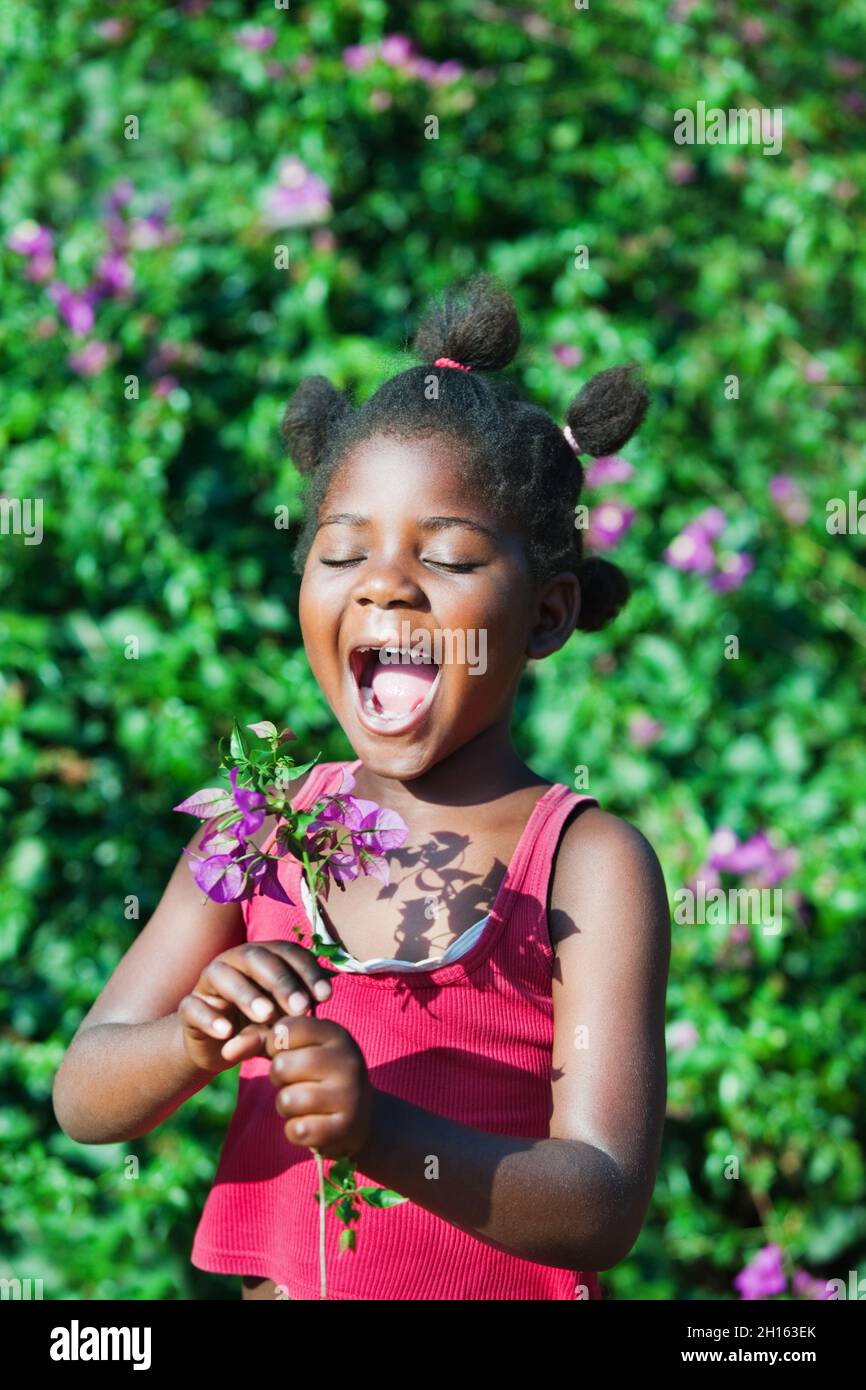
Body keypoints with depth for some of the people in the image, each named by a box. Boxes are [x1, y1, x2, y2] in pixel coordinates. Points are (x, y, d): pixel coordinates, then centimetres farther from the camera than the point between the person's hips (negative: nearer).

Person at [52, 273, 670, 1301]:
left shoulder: (593, 866, -8)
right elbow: (83, 1100, -1)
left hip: (506, 1292, -3)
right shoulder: (262, 830, 2)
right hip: (276, 1285, 3)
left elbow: (604, 1209, -15)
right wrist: (194, 1044, -21)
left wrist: (381, 1134, -30)